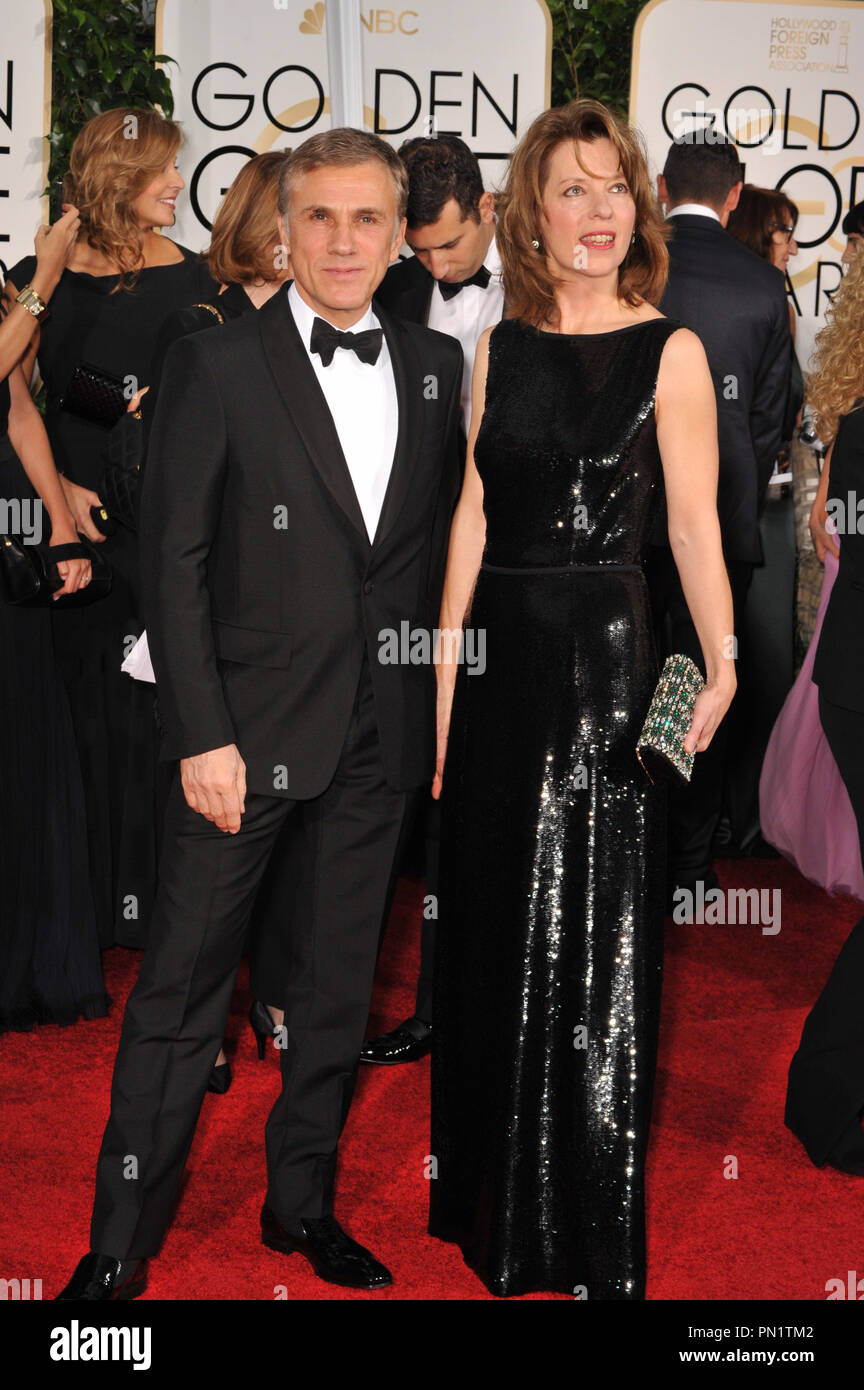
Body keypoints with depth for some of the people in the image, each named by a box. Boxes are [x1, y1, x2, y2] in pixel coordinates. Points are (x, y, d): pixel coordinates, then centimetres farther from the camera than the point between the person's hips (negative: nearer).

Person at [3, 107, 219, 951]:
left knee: (163, 705, 2)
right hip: (81, 519, 0)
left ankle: (161, 893, 15)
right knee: (87, 704, 6)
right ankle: (93, 901, 18)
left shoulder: (193, 280, 4)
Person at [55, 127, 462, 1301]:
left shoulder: (437, 366, 8)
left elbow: (444, 532, 11)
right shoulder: (216, 366, -4)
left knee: (340, 978, 14)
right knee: (184, 987, 2)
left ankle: (302, 1199, 31)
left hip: (380, 731, 4)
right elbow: (174, 563, -7)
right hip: (251, 724, -4)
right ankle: (122, 1242, 15)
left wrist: (440, 695, 3)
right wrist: (202, 735, -13)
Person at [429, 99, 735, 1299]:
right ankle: (490, 1213, 30)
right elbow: (472, 516, 9)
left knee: (595, 939, 1)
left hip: (608, 654, -4)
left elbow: (696, 524, -8)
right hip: (498, 654, 4)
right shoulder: (498, 349, 10)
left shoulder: (671, 352, -2)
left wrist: (722, 672, -21)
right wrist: (443, 683, 5)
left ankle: (594, 1241, 17)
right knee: (492, 926, 12)